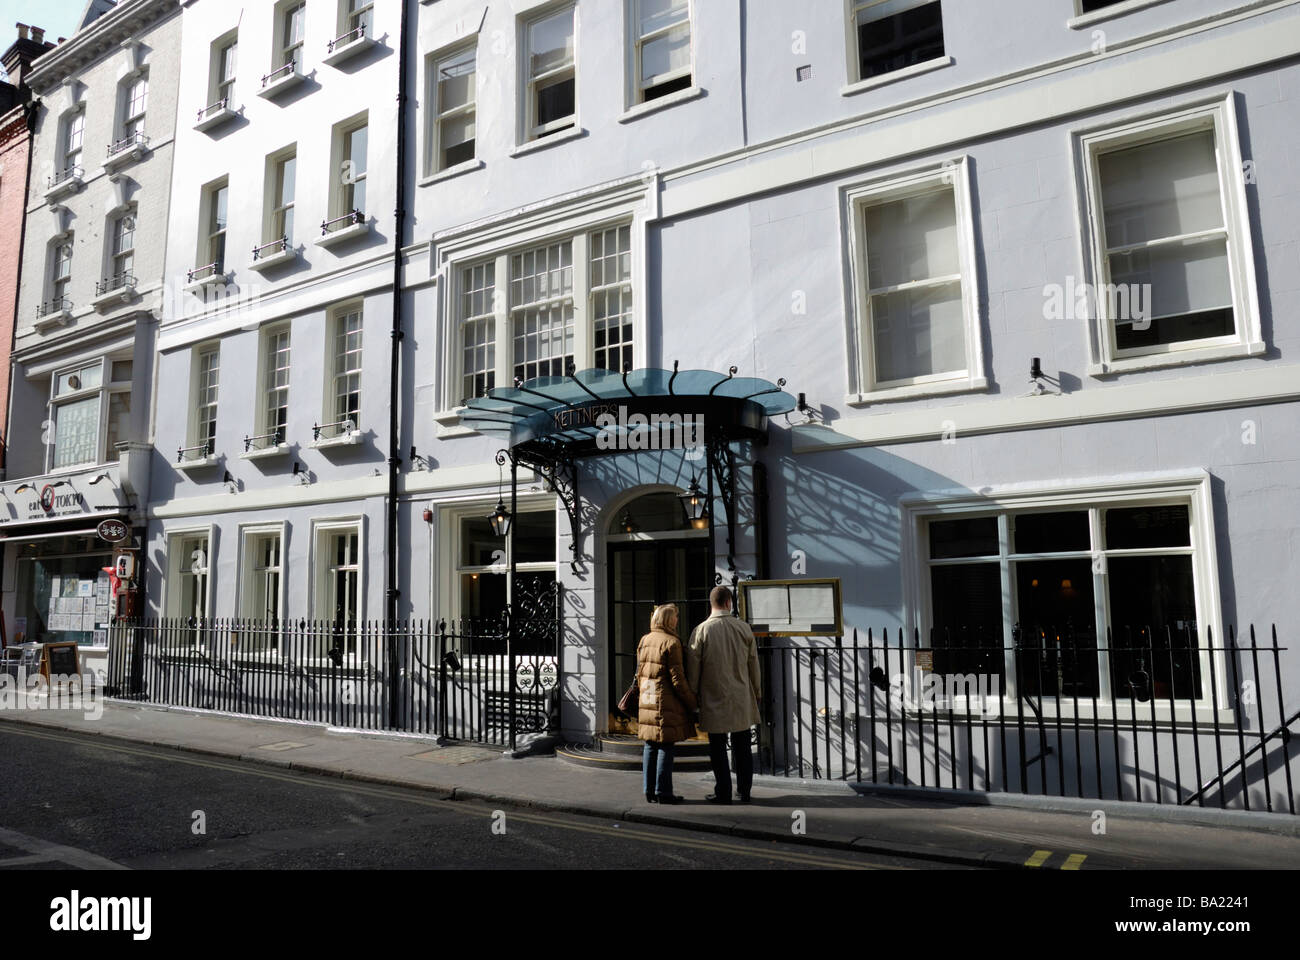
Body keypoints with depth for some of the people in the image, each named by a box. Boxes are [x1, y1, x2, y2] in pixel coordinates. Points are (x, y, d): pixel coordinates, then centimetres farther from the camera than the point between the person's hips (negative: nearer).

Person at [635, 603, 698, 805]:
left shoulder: (644, 641, 10)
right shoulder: (671, 643, -12)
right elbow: (677, 679, -14)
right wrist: (693, 703, -5)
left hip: (647, 701, 7)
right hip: (666, 703, -7)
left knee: (650, 746, 11)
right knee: (666, 746, -1)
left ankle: (649, 791, 15)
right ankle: (663, 792, 3)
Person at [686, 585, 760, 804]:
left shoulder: (701, 631, -9)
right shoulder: (744, 628, -1)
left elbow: (693, 669, -6)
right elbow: (754, 664, 6)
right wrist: (756, 692, 18)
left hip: (714, 699, -3)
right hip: (742, 699, 3)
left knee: (718, 748, 6)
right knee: (742, 748, 12)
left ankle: (723, 792, 9)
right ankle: (744, 792, 19)